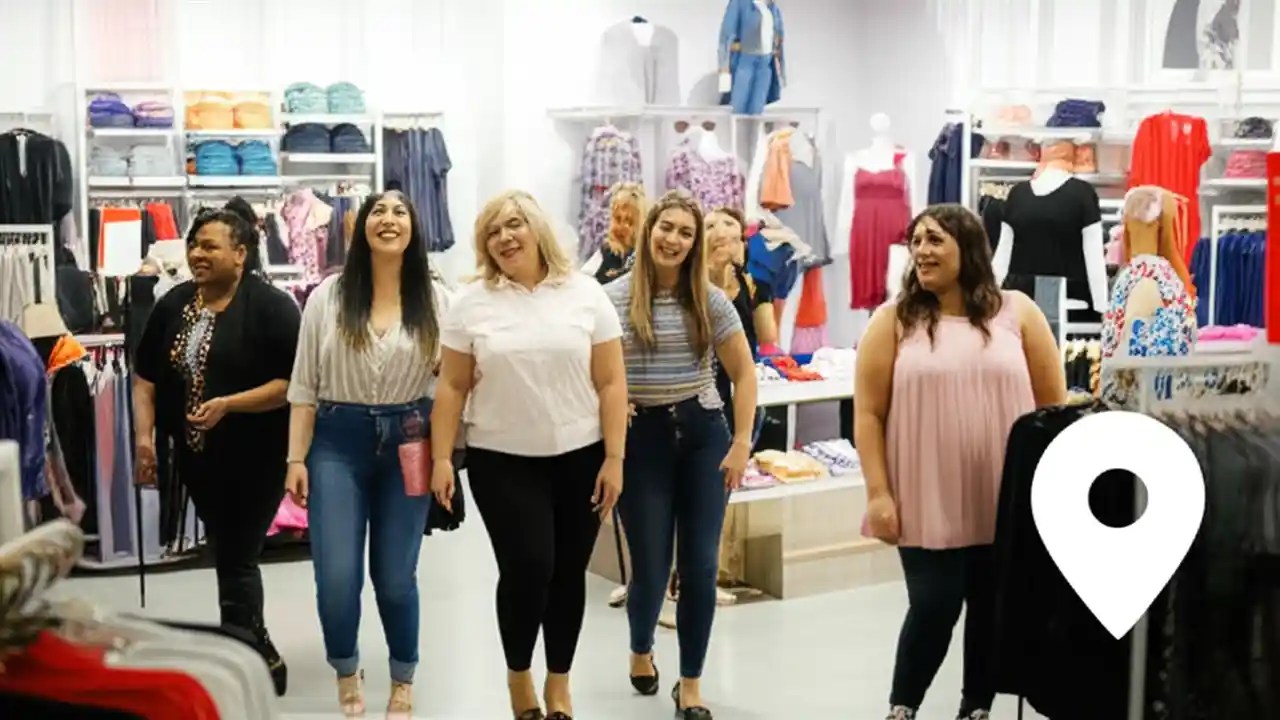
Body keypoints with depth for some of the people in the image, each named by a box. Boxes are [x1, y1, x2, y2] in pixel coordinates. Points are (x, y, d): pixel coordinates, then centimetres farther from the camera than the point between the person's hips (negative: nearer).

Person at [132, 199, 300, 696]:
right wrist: (144, 436, 0)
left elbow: (293, 383, -17)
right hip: (197, 456, 7)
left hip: (254, 457, -6)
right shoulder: (174, 304, 6)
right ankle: (261, 658, 29)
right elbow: (146, 375, 11)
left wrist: (228, 405, -23)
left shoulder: (271, 306, -12)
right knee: (229, 556, 15)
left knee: (236, 561, -3)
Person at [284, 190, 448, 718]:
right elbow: (304, 383, 2)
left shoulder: (435, 301, 2)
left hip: (407, 442, 1)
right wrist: (296, 458, -3)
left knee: (395, 576, 6)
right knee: (337, 576, -5)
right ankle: (346, 672, 24)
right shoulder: (328, 296, 0)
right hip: (338, 441, 0)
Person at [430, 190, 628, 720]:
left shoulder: (585, 294, 0)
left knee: (568, 572, 7)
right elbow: (452, 388, 3)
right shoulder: (471, 303, 0)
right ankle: (518, 674, 21)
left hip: (580, 457, 1)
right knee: (527, 569, -7)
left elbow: (611, 383, -1)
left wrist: (613, 459, -5)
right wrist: (441, 459, -2)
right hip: (502, 461, -1)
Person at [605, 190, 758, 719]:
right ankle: (640, 651, 34)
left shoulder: (710, 301, 2)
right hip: (641, 438, -1)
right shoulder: (613, 298, -2)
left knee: (701, 567, 1)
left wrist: (741, 443, 1)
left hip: (702, 434, 2)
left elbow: (743, 373, 7)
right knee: (652, 567, 1)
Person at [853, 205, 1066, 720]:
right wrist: (878, 494, -8)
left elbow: (1053, 405, 6)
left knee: (993, 609, 10)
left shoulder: (1017, 312, 2)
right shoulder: (895, 319, 0)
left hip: (1007, 500, 2)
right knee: (933, 606, -3)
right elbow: (868, 413, -2)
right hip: (928, 501, -2)